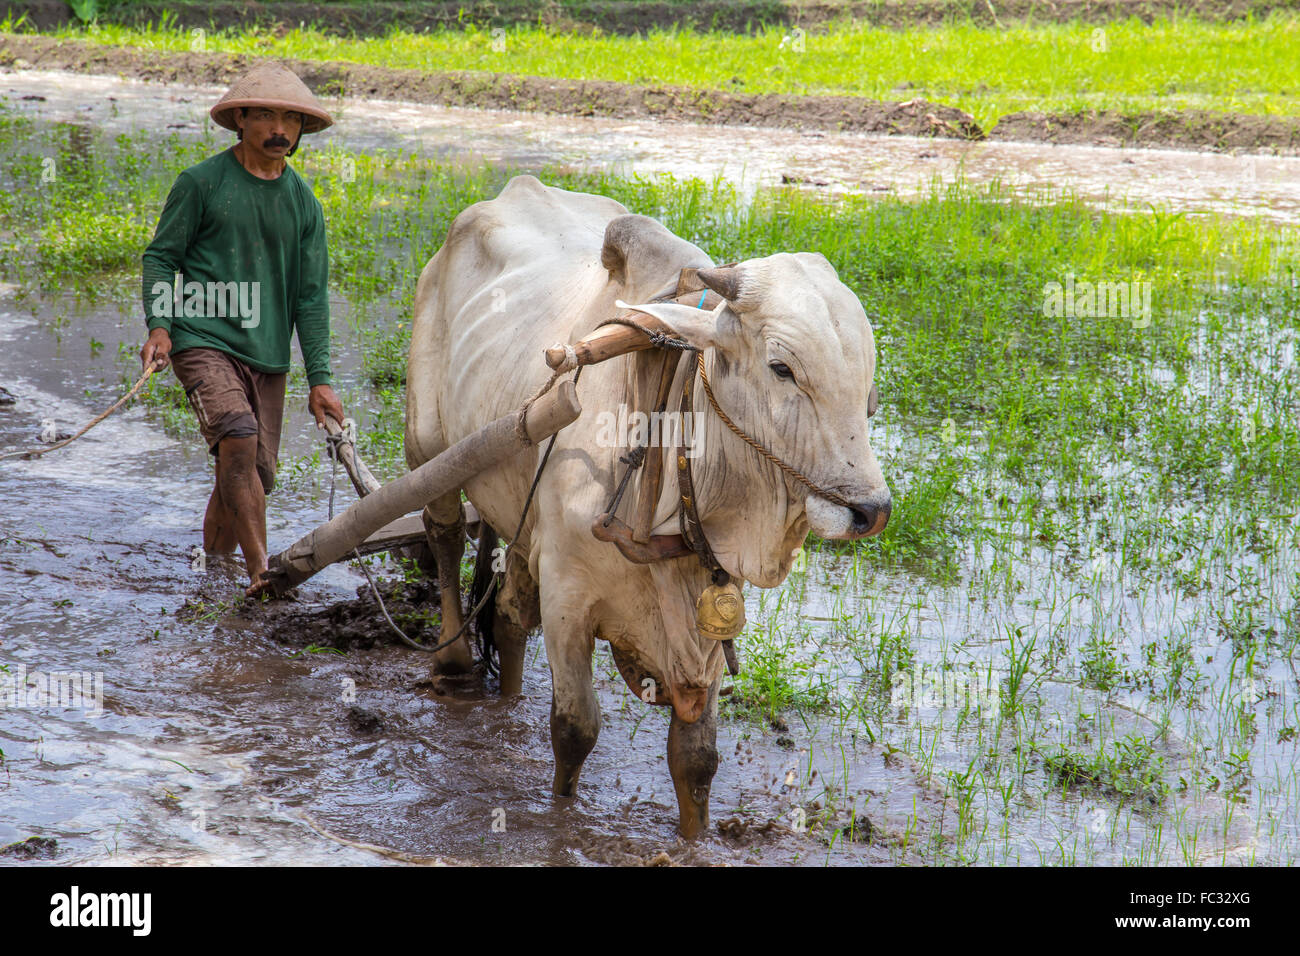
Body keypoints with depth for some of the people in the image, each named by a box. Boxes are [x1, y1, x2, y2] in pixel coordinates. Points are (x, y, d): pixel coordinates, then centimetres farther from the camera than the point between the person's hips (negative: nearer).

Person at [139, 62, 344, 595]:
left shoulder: (303, 204, 12)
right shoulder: (201, 183, 1)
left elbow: (311, 296, 13)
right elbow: (161, 256, 5)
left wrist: (319, 378, 8)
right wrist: (159, 326, -10)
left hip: (268, 353, 5)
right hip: (204, 339, -5)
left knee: (257, 473, 2)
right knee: (238, 438, -25)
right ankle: (261, 573, -24)